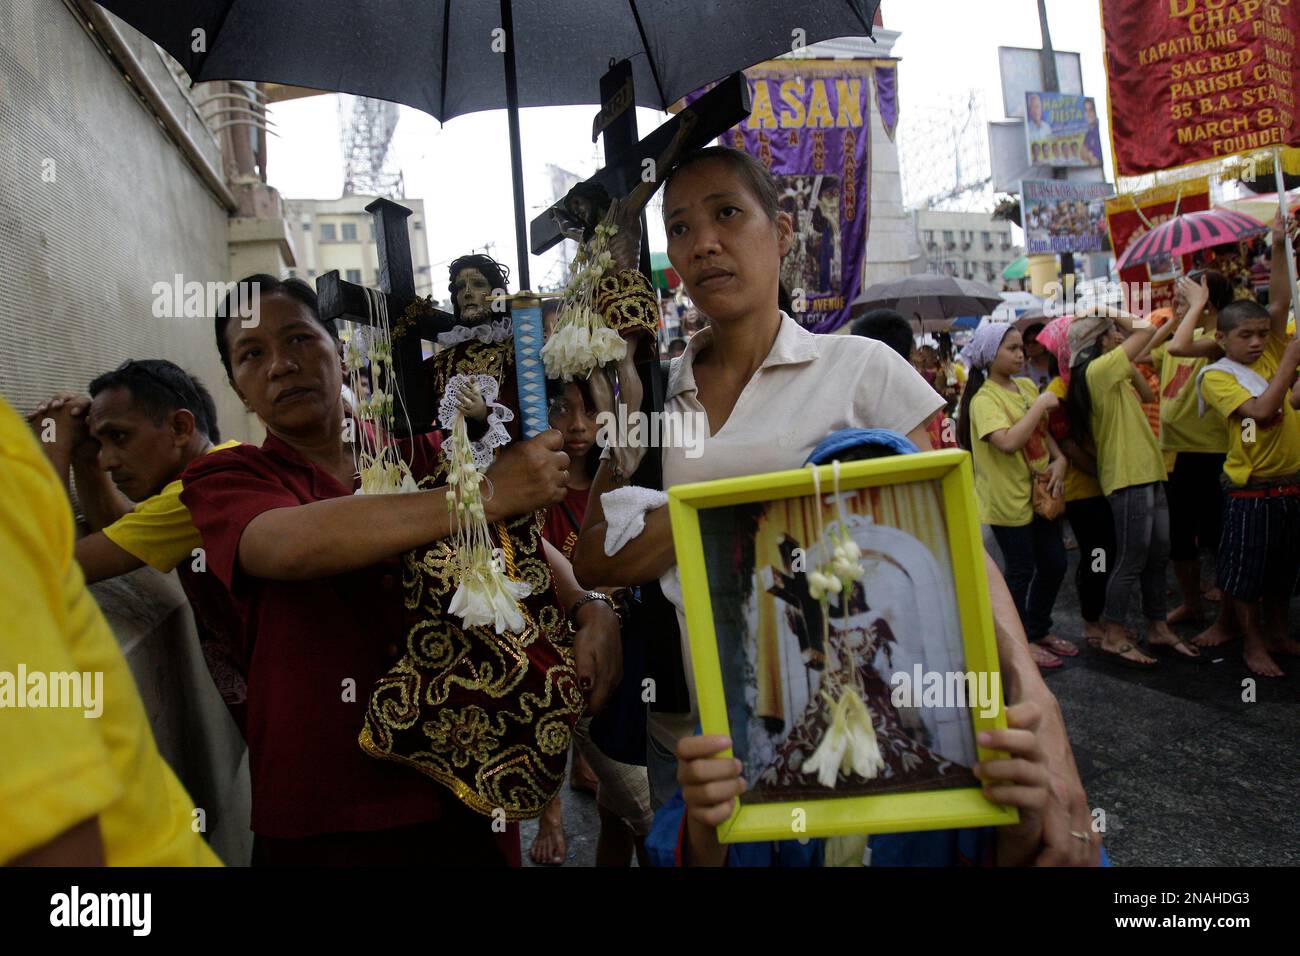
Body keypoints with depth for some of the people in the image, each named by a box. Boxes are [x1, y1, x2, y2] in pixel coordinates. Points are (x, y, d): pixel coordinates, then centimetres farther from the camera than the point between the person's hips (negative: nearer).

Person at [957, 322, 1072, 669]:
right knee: (1022, 570, 4)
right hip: (1009, 498, -8)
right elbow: (1008, 442, -30)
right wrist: (1040, 405, -23)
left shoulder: (1028, 387, 7)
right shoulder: (984, 399, -17)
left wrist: (1059, 460, -3)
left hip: (1039, 493, 8)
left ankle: (1039, 630, 34)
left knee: (1055, 563, 15)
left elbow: (1044, 431, 15)